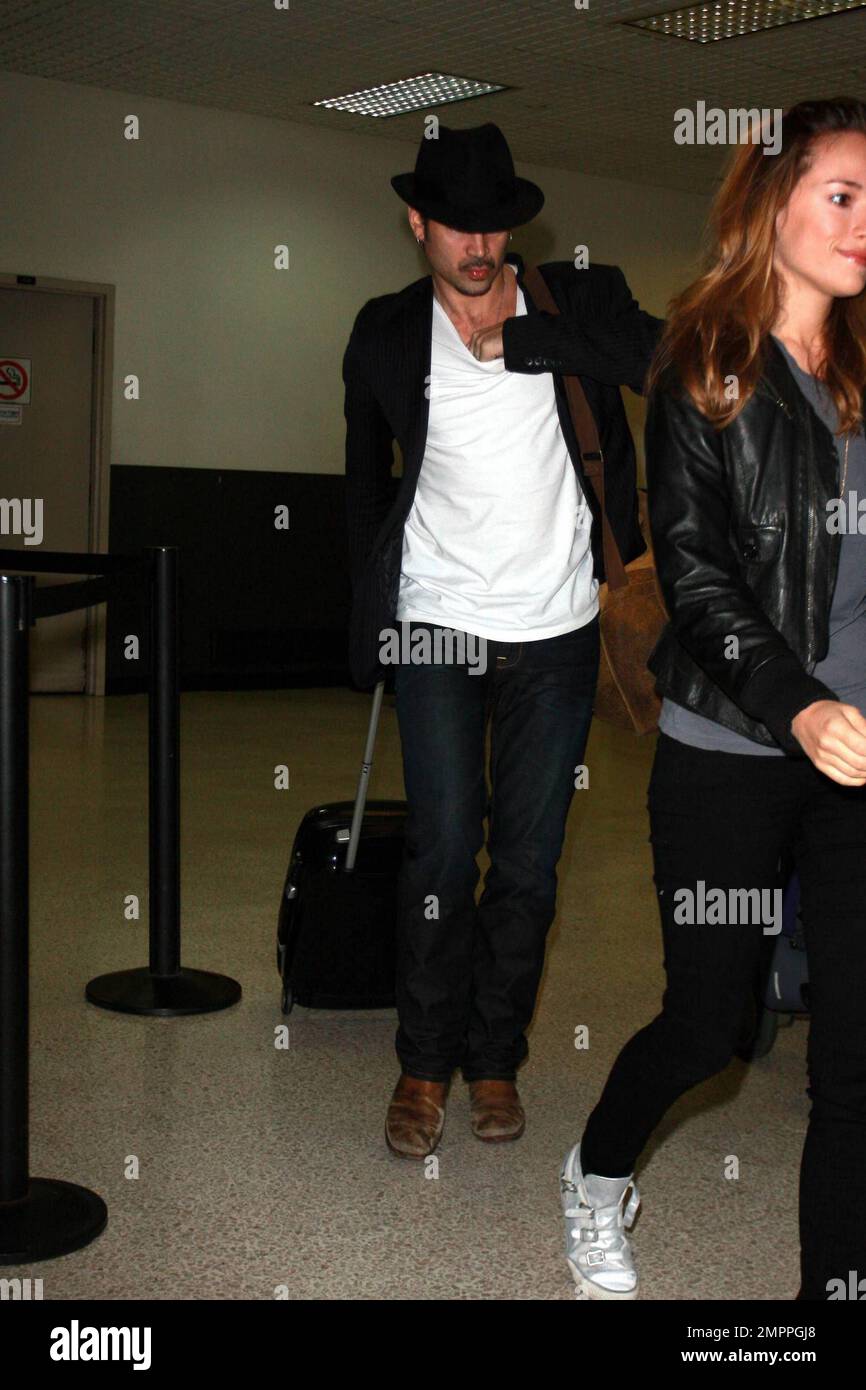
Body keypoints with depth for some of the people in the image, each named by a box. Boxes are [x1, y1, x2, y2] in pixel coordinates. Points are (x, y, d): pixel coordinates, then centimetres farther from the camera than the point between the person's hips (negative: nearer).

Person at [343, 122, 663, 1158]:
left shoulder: (576, 302, 2)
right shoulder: (385, 334, 5)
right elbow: (364, 477, 17)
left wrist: (512, 334, -15)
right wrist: (367, 622, 19)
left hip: (557, 627, 1)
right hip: (438, 625, 0)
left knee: (530, 861, 6)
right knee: (444, 849, -5)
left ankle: (495, 1057, 23)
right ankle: (425, 1063, 13)